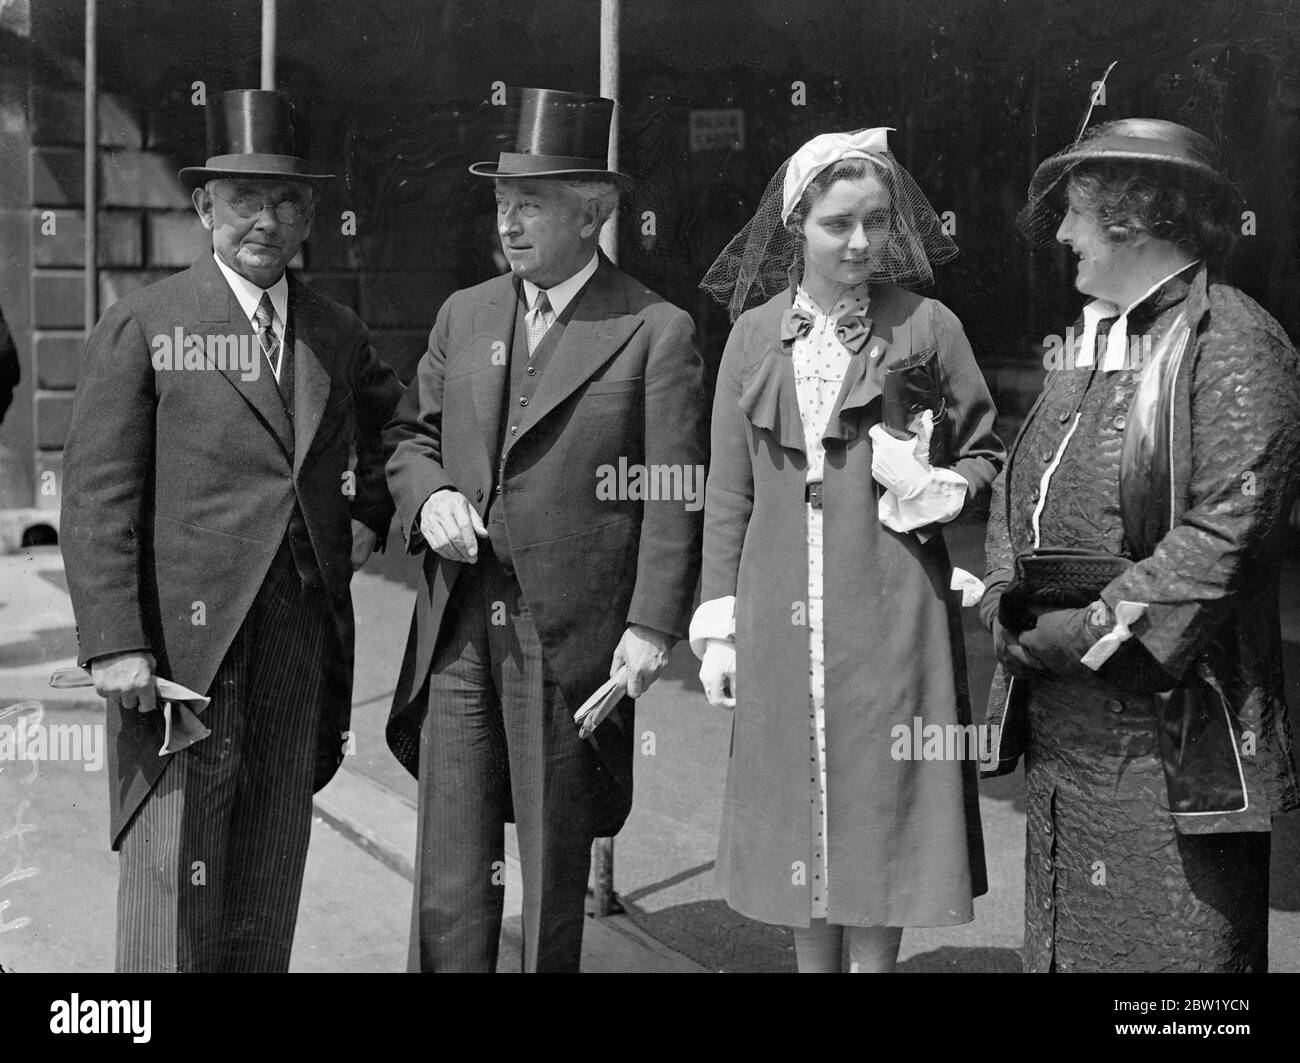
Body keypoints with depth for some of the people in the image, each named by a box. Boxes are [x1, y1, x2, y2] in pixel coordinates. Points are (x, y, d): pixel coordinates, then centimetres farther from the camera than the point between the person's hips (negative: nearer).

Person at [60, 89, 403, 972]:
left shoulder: (339, 335, 11)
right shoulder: (141, 327, -3)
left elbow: (398, 421, 30)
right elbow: (97, 497, -7)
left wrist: (370, 513, 13)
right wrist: (115, 643, -14)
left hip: (305, 632, 5)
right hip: (184, 634, -4)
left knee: (270, 881, 12)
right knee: (174, 874, -1)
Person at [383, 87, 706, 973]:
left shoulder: (656, 331, -4)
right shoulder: (464, 315, 12)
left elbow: (675, 496, -6)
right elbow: (409, 435, 19)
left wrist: (654, 624, -13)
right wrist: (427, 496, -2)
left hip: (571, 636, -4)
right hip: (458, 633, 4)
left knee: (555, 873, 9)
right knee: (450, 874, 5)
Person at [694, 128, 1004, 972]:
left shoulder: (928, 326, -1)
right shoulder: (755, 334, 5)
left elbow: (986, 454, 9)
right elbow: (728, 493, 8)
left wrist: (933, 487, -13)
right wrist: (719, 625, 5)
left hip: (890, 617, -2)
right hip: (780, 619, 2)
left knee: (879, 806, 4)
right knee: (797, 809, 12)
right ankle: (812, 957, 28)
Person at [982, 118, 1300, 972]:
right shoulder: (1091, 343, 17)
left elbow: (1225, 534, -19)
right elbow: (1019, 489, 17)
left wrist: (1089, 630, -18)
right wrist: (1008, 599, -2)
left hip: (1172, 742, -8)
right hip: (1059, 734, 8)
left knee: (1182, 948, 2)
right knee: (1063, 942, 16)